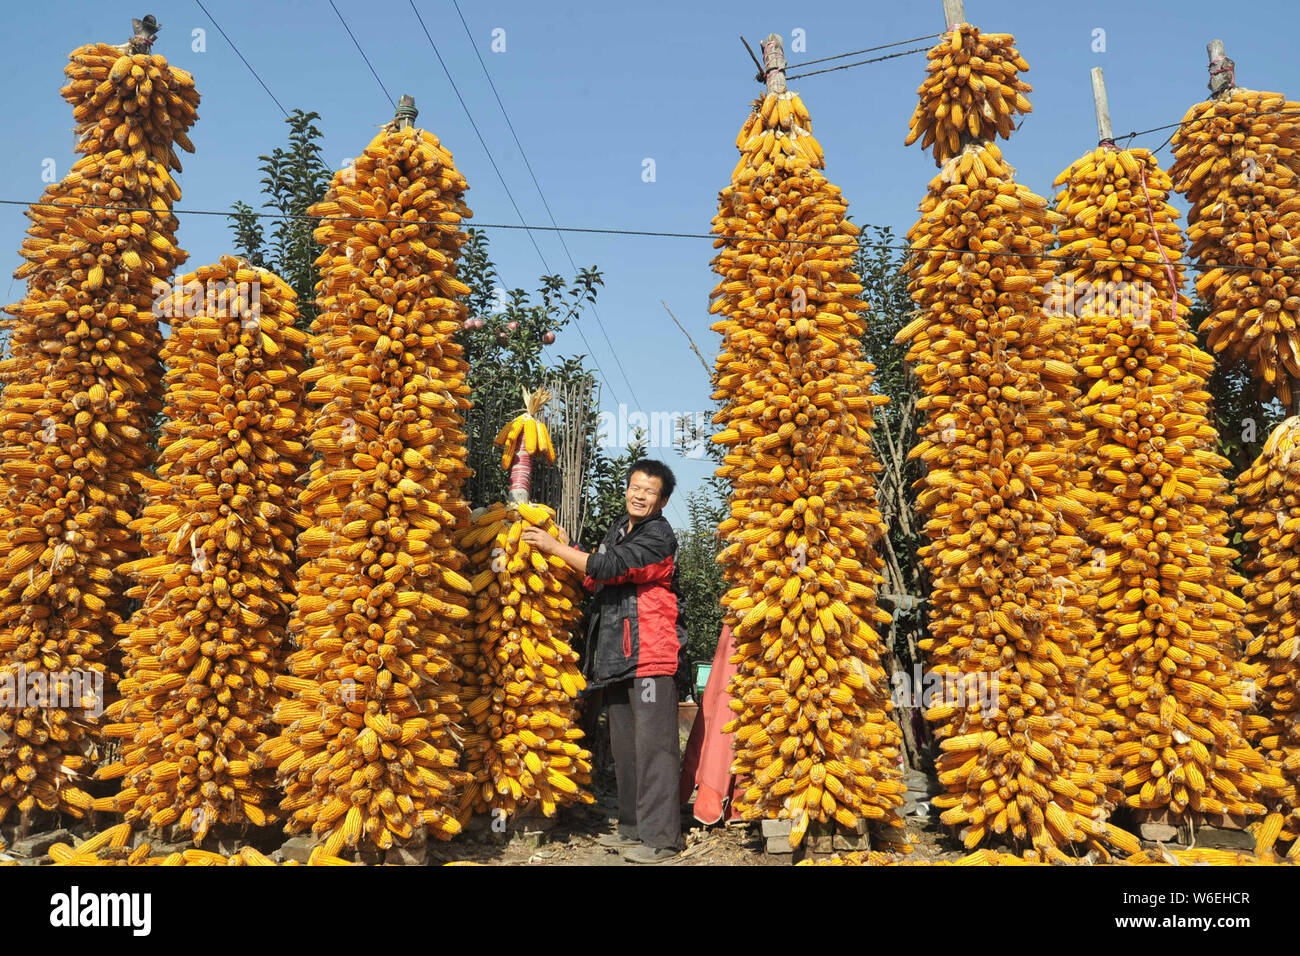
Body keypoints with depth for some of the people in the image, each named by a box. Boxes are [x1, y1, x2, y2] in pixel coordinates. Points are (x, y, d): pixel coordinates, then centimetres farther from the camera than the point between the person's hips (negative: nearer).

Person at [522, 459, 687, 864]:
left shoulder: (658, 536, -11)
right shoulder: (618, 529, 18)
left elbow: (608, 567, -20)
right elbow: (596, 581, 24)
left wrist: (554, 546, -11)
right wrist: (560, 547, 12)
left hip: (650, 655, -9)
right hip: (618, 655, 9)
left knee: (653, 746, -7)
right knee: (624, 745, 14)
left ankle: (661, 837, -1)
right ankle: (633, 826, 25)